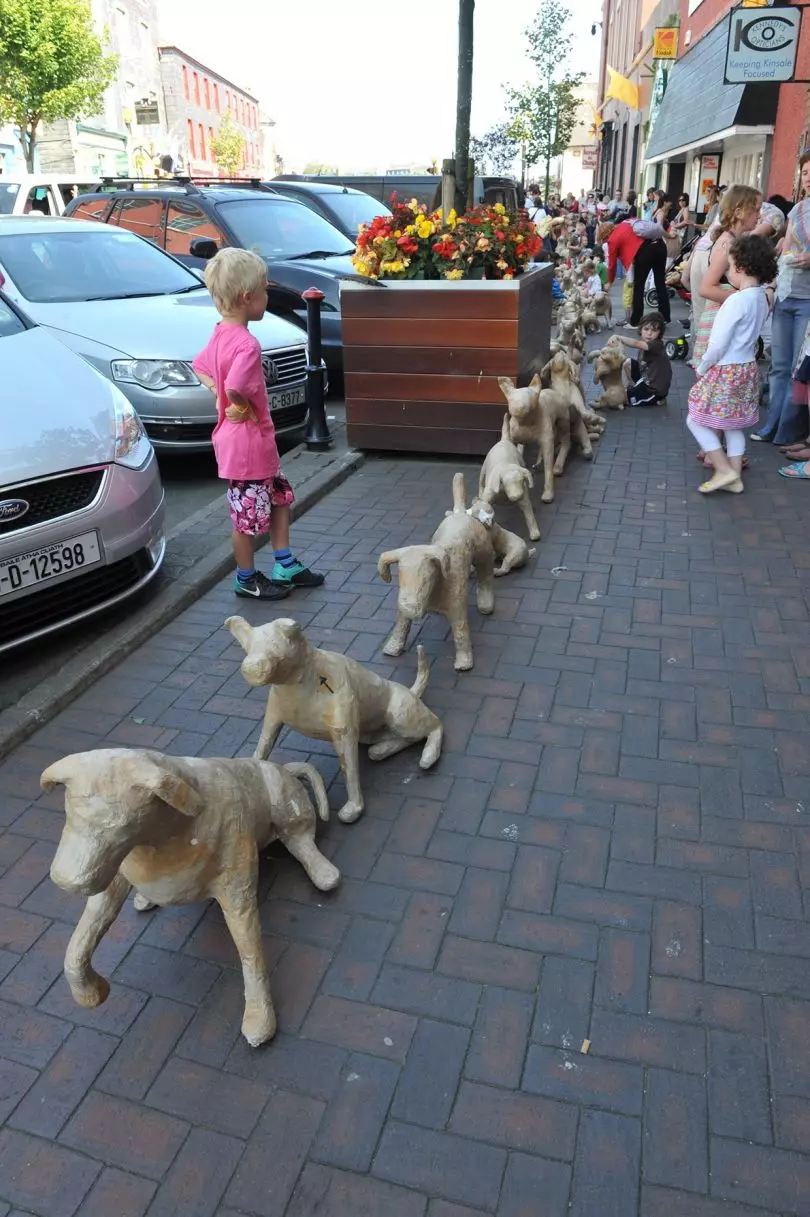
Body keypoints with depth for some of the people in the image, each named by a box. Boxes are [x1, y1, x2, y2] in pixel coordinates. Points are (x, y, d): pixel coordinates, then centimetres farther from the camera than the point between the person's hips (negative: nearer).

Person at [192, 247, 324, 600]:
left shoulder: (220, 334, 5)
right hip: (247, 441, -10)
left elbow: (200, 367, 18)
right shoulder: (247, 343, -24)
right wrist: (242, 406, -16)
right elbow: (235, 389, -36)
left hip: (258, 438, 10)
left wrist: (219, 394, 7)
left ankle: (285, 565, 29)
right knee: (249, 515, 5)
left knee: (281, 495, 19)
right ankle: (247, 579, 21)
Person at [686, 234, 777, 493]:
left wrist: (701, 368, -7)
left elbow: (718, 345, -21)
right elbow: (747, 336, 11)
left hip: (725, 371, -9)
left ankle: (724, 470, -3)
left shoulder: (737, 300, -22)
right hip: (747, 368, 9)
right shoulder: (761, 298, 5)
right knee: (734, 424, 16)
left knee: (696, 420, 1)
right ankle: (735, 477, 19)